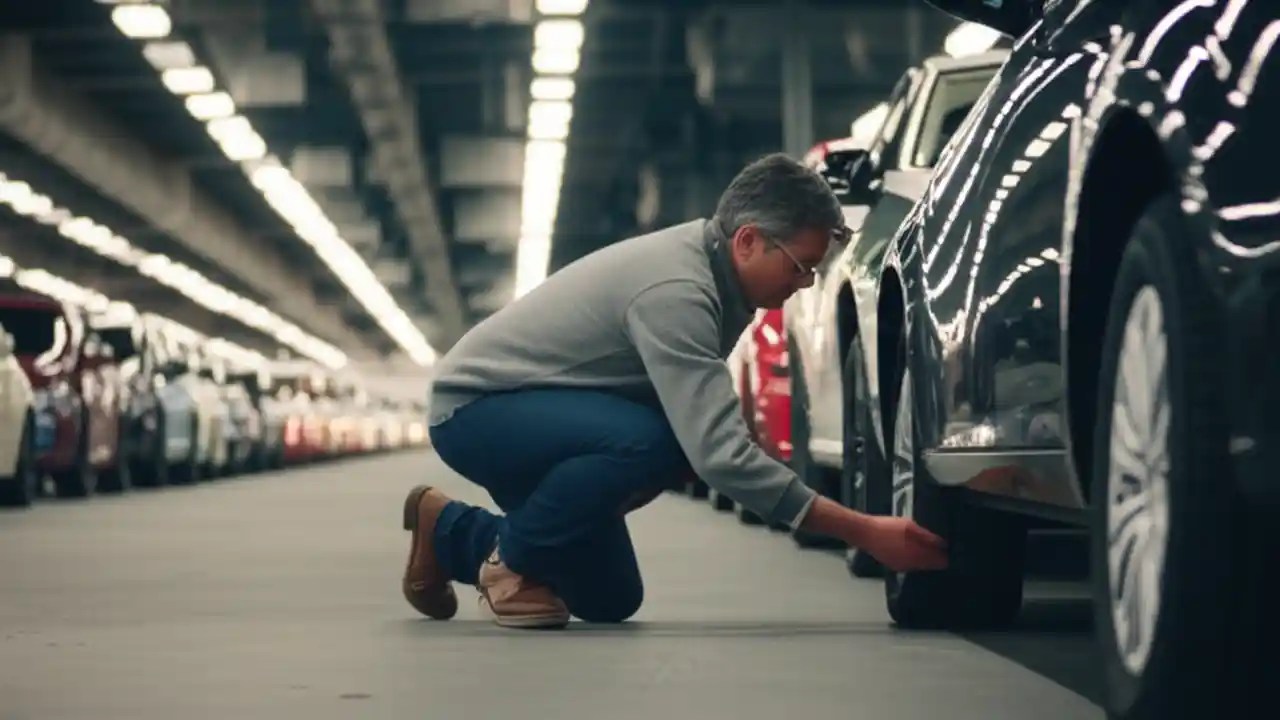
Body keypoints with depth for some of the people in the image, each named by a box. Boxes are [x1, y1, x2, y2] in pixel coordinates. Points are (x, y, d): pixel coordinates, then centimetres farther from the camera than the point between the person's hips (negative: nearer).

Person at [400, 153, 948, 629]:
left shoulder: (706, 262, -2)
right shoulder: (674, 290, -31)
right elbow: (722, 456, -36)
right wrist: (865, 532, -36)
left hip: (539, 414, 10)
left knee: (611, 602, 10)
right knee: (645, 439, -34)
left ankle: (451, 533, 25)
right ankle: (512, 565, -11)